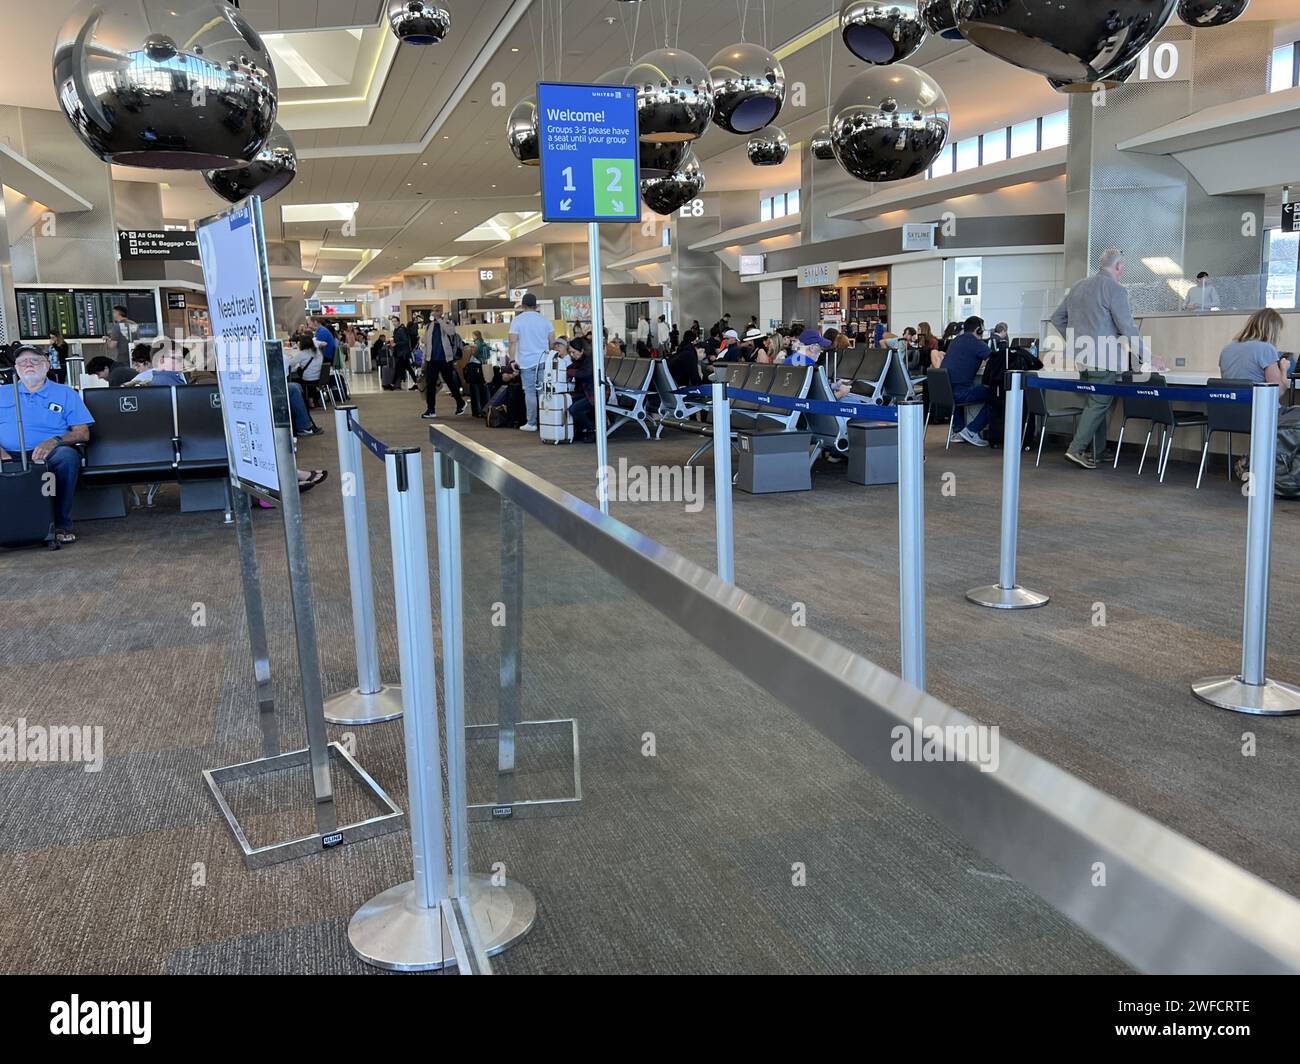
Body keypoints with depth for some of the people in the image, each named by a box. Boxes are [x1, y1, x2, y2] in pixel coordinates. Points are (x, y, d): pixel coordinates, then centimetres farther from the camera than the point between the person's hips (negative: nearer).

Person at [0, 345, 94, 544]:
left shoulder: (66, 394, 18)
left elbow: (83, 433, 7)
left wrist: (55, 441, -13)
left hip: (48, 455, -1)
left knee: (67, 455, -36)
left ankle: (61, 524, -27)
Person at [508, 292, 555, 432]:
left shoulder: (517, 320, -1)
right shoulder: (544, 320, 8)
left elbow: (513, 341, -8)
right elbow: (553, 341, 8)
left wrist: (512, 360, -5)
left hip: (526, 361, -3)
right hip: (543, 360, 3)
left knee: (530, 392, 0)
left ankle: (531, 423, 1)